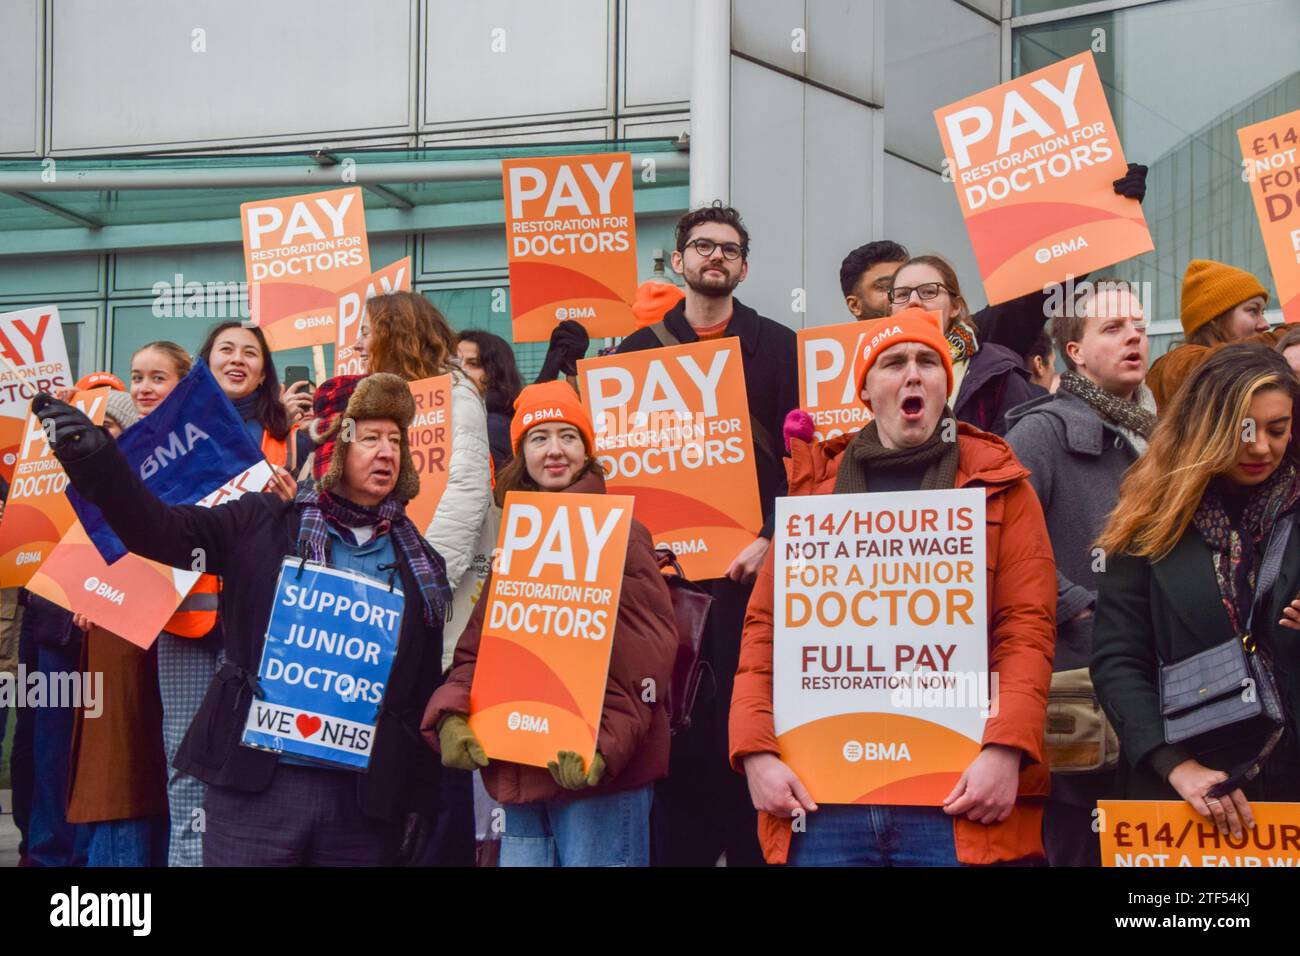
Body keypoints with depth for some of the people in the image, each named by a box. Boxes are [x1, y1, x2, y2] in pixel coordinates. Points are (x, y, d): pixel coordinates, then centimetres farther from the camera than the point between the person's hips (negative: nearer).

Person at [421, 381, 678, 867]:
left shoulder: (619, 533, -3)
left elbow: (640, 656, -11)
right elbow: (477, 646, 12)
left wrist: (602, 743, -23)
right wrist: (451, 715, -6)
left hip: (599, 773, -6)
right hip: (519, 774, 6)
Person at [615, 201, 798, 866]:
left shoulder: (776, 346, 8)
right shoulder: (639, 348, 13)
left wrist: (771, 538, -10)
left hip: (748, 558, -1)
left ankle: (753, 848, 3)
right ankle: (679, 848, 7)